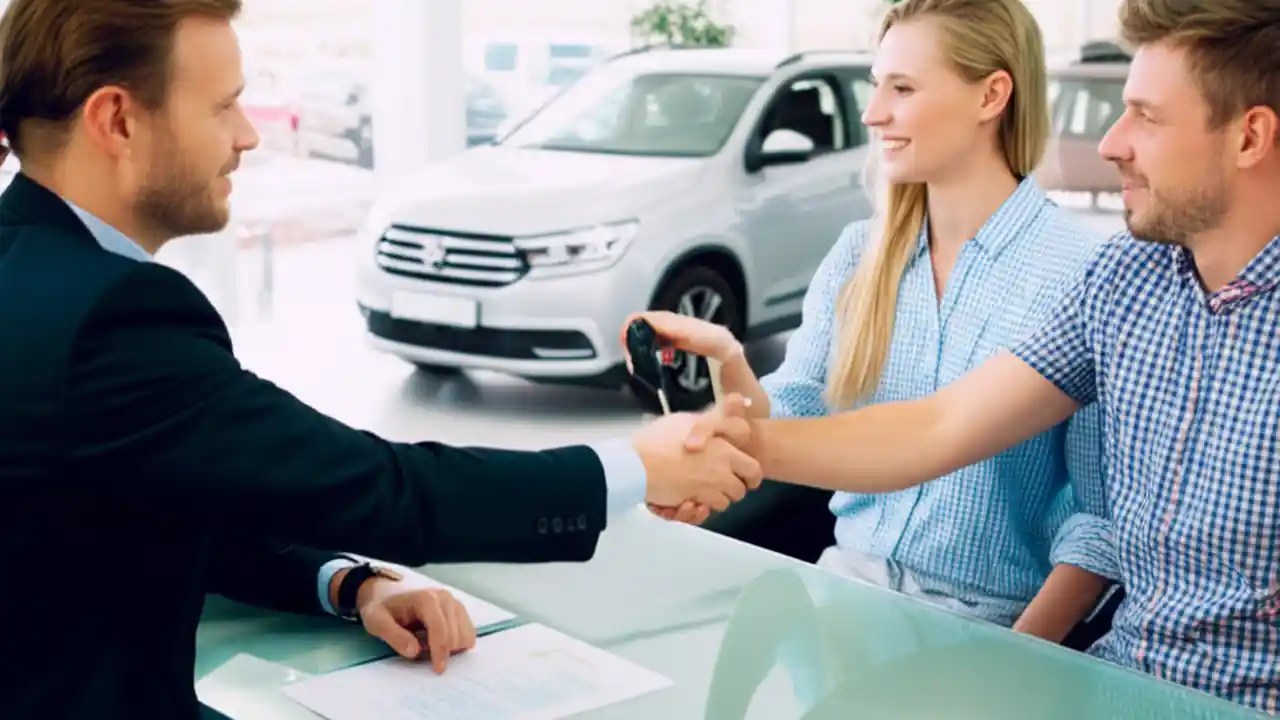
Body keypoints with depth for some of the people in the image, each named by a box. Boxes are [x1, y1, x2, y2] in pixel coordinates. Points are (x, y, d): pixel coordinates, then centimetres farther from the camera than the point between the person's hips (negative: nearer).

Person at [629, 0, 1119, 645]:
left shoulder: (1079, 274, -11)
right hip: (848, 577, 5)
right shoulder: (858, 254, 6)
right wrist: (728, 361, -14)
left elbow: (1104, 514, -9)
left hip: (983, 616, -5)